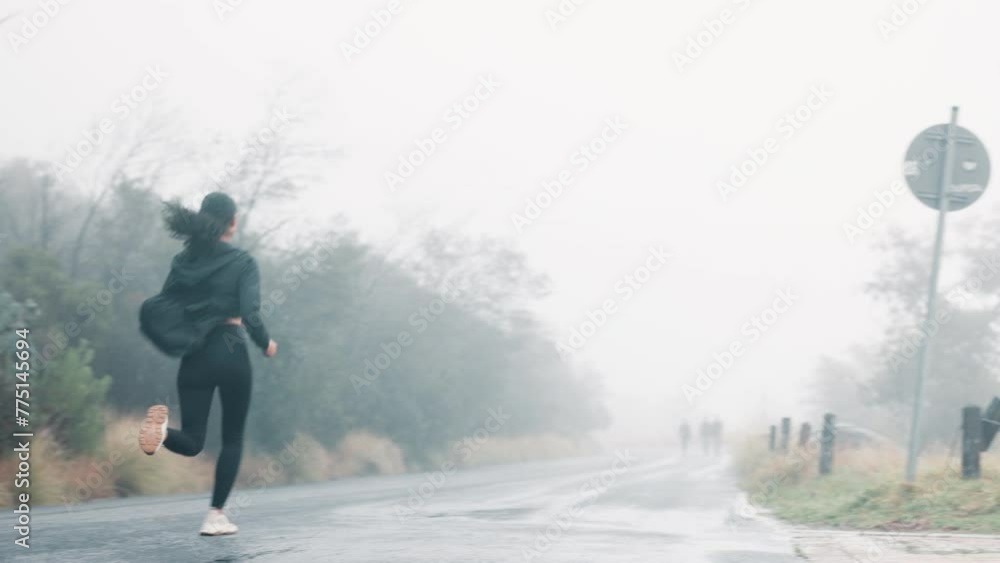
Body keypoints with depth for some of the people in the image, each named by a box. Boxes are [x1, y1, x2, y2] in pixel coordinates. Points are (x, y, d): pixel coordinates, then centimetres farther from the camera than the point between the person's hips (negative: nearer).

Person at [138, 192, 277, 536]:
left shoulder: (183, 261, 6)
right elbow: (250, 315, -15)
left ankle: (161, 429, -29)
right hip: (231, 353, -3)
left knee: (192, 441, 5)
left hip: (194, 356, 3)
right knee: (232, 439, 12)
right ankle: (216, 515, 6)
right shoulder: (242, 262, -6)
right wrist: (265, 344, 2)